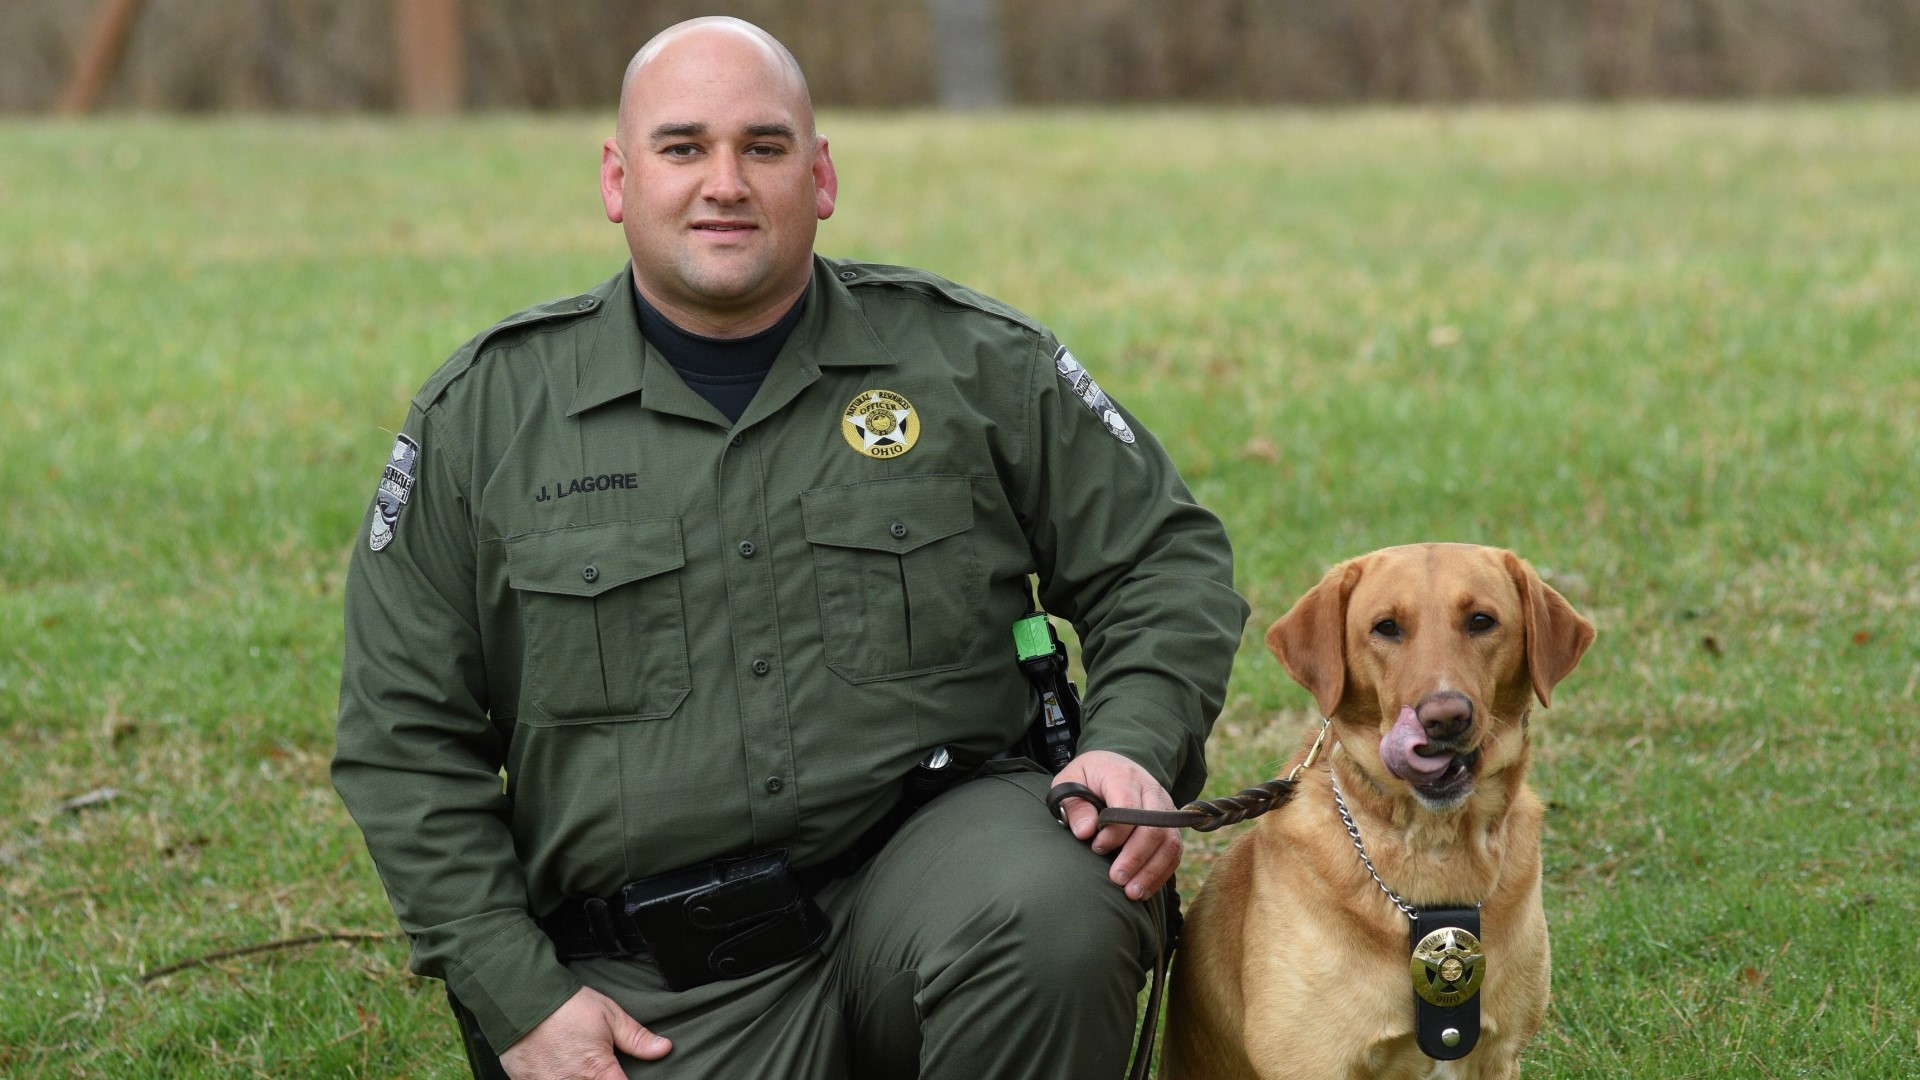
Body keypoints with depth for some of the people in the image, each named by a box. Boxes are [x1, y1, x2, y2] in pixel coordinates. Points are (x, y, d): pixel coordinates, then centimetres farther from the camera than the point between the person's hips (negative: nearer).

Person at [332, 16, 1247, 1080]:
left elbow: (1166, 561, 14)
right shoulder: (485, 413, 7)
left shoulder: (974, 362, 8)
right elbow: (404, 741, 8)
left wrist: (1136, 748, -7)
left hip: (939, 850, 0)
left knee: (1049, 923, -34)